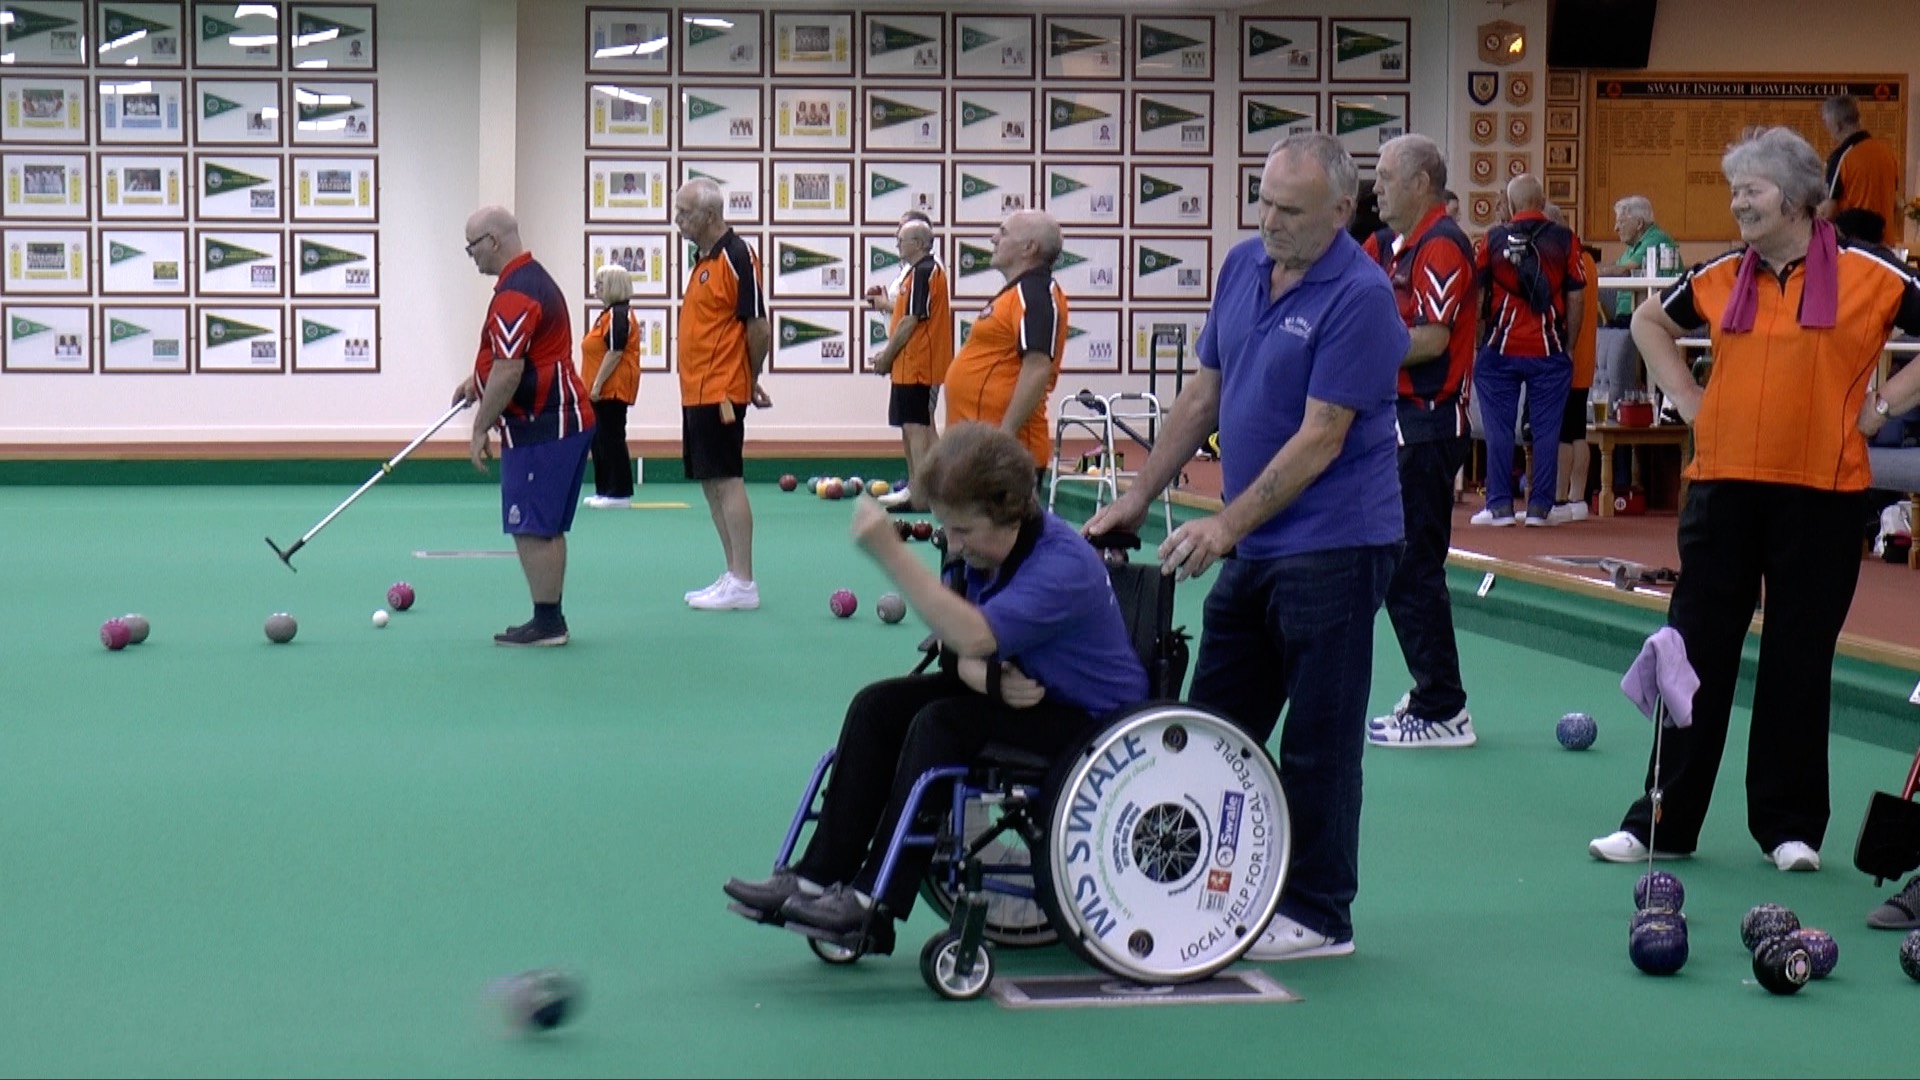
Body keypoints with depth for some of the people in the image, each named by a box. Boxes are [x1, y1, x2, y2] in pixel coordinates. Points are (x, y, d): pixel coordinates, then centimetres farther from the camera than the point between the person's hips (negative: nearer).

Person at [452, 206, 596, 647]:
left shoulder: (515, 293, -17)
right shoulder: (535, 278, 17)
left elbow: (508, 371, -23)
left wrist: (480, 429, -16)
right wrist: (478, 380, 26)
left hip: (540, 428, -11)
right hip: (562, 419, 11)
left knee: (532, 528, -7)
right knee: (547, 528, 14)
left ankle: (546, 623, -5)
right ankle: (551, 620, 19)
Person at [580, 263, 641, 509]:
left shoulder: (619, 314, -15)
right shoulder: (608, 314, 17)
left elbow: (615, 353, -21)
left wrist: (598, 385, -21)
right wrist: (594, 385, 20)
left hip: (612, 389, -11)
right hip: (602, 391, 11)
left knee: (612, 438, -8)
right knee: (599, 439, 13)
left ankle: (620, 494, -6)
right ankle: (605, 490, 18)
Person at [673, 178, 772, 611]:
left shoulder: (736, 257, -13)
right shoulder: (703, 259, 15)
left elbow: (758, 327, -14)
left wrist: (751, 380, -3)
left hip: (720, 392, -9)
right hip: (695, 392, 10)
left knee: (727, 481, -8)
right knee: (711, 483, 11)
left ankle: (742, 584, -5)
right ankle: (733, 576, 17)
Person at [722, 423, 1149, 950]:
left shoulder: (1062, 565, -27)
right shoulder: (984, 548, 0)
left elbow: (972, 637, -39)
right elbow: (963, 657, 1)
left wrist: (891, 553, -41)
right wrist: (990, 678, -23)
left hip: (1091, 722, -9)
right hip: (1018, 689, 9)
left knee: (941, 724, -28)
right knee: (878, 705, -6)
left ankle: (874, 902, -26)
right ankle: (818, 875, -10)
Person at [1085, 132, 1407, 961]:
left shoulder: (1359, 296, -16)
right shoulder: (1242, 267, 7)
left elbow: (1321, 438, -20)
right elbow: (1204, 395, 14)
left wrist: (1228, 524, -21)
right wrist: (1136, 498, 10)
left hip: (1332, 548, -8)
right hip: (1253, 548, 8)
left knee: (1318, 744, 0)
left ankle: (1318, 916, 11)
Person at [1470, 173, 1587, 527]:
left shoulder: (1493, 239, -1)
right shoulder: (1564, 239, -2)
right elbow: (1576, 298, 0)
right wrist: (1567, 339, 13)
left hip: (1501, 349, 0)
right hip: (1548, 351, 0)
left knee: (1499, 429, 5)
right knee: (1546, 429, 4)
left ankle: (1499, 505, 4)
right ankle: (1539, 507, 4)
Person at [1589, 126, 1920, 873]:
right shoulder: (1719, 279, 6)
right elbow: (1651, 321, 22)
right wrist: (1686, 397, 10)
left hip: (1821, 491, -3)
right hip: (1724, 483, 3)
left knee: (1800, 662, 6)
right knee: (1697, 654, 4)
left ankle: (1790, 826, 17)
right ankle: (1664, 820, 12)